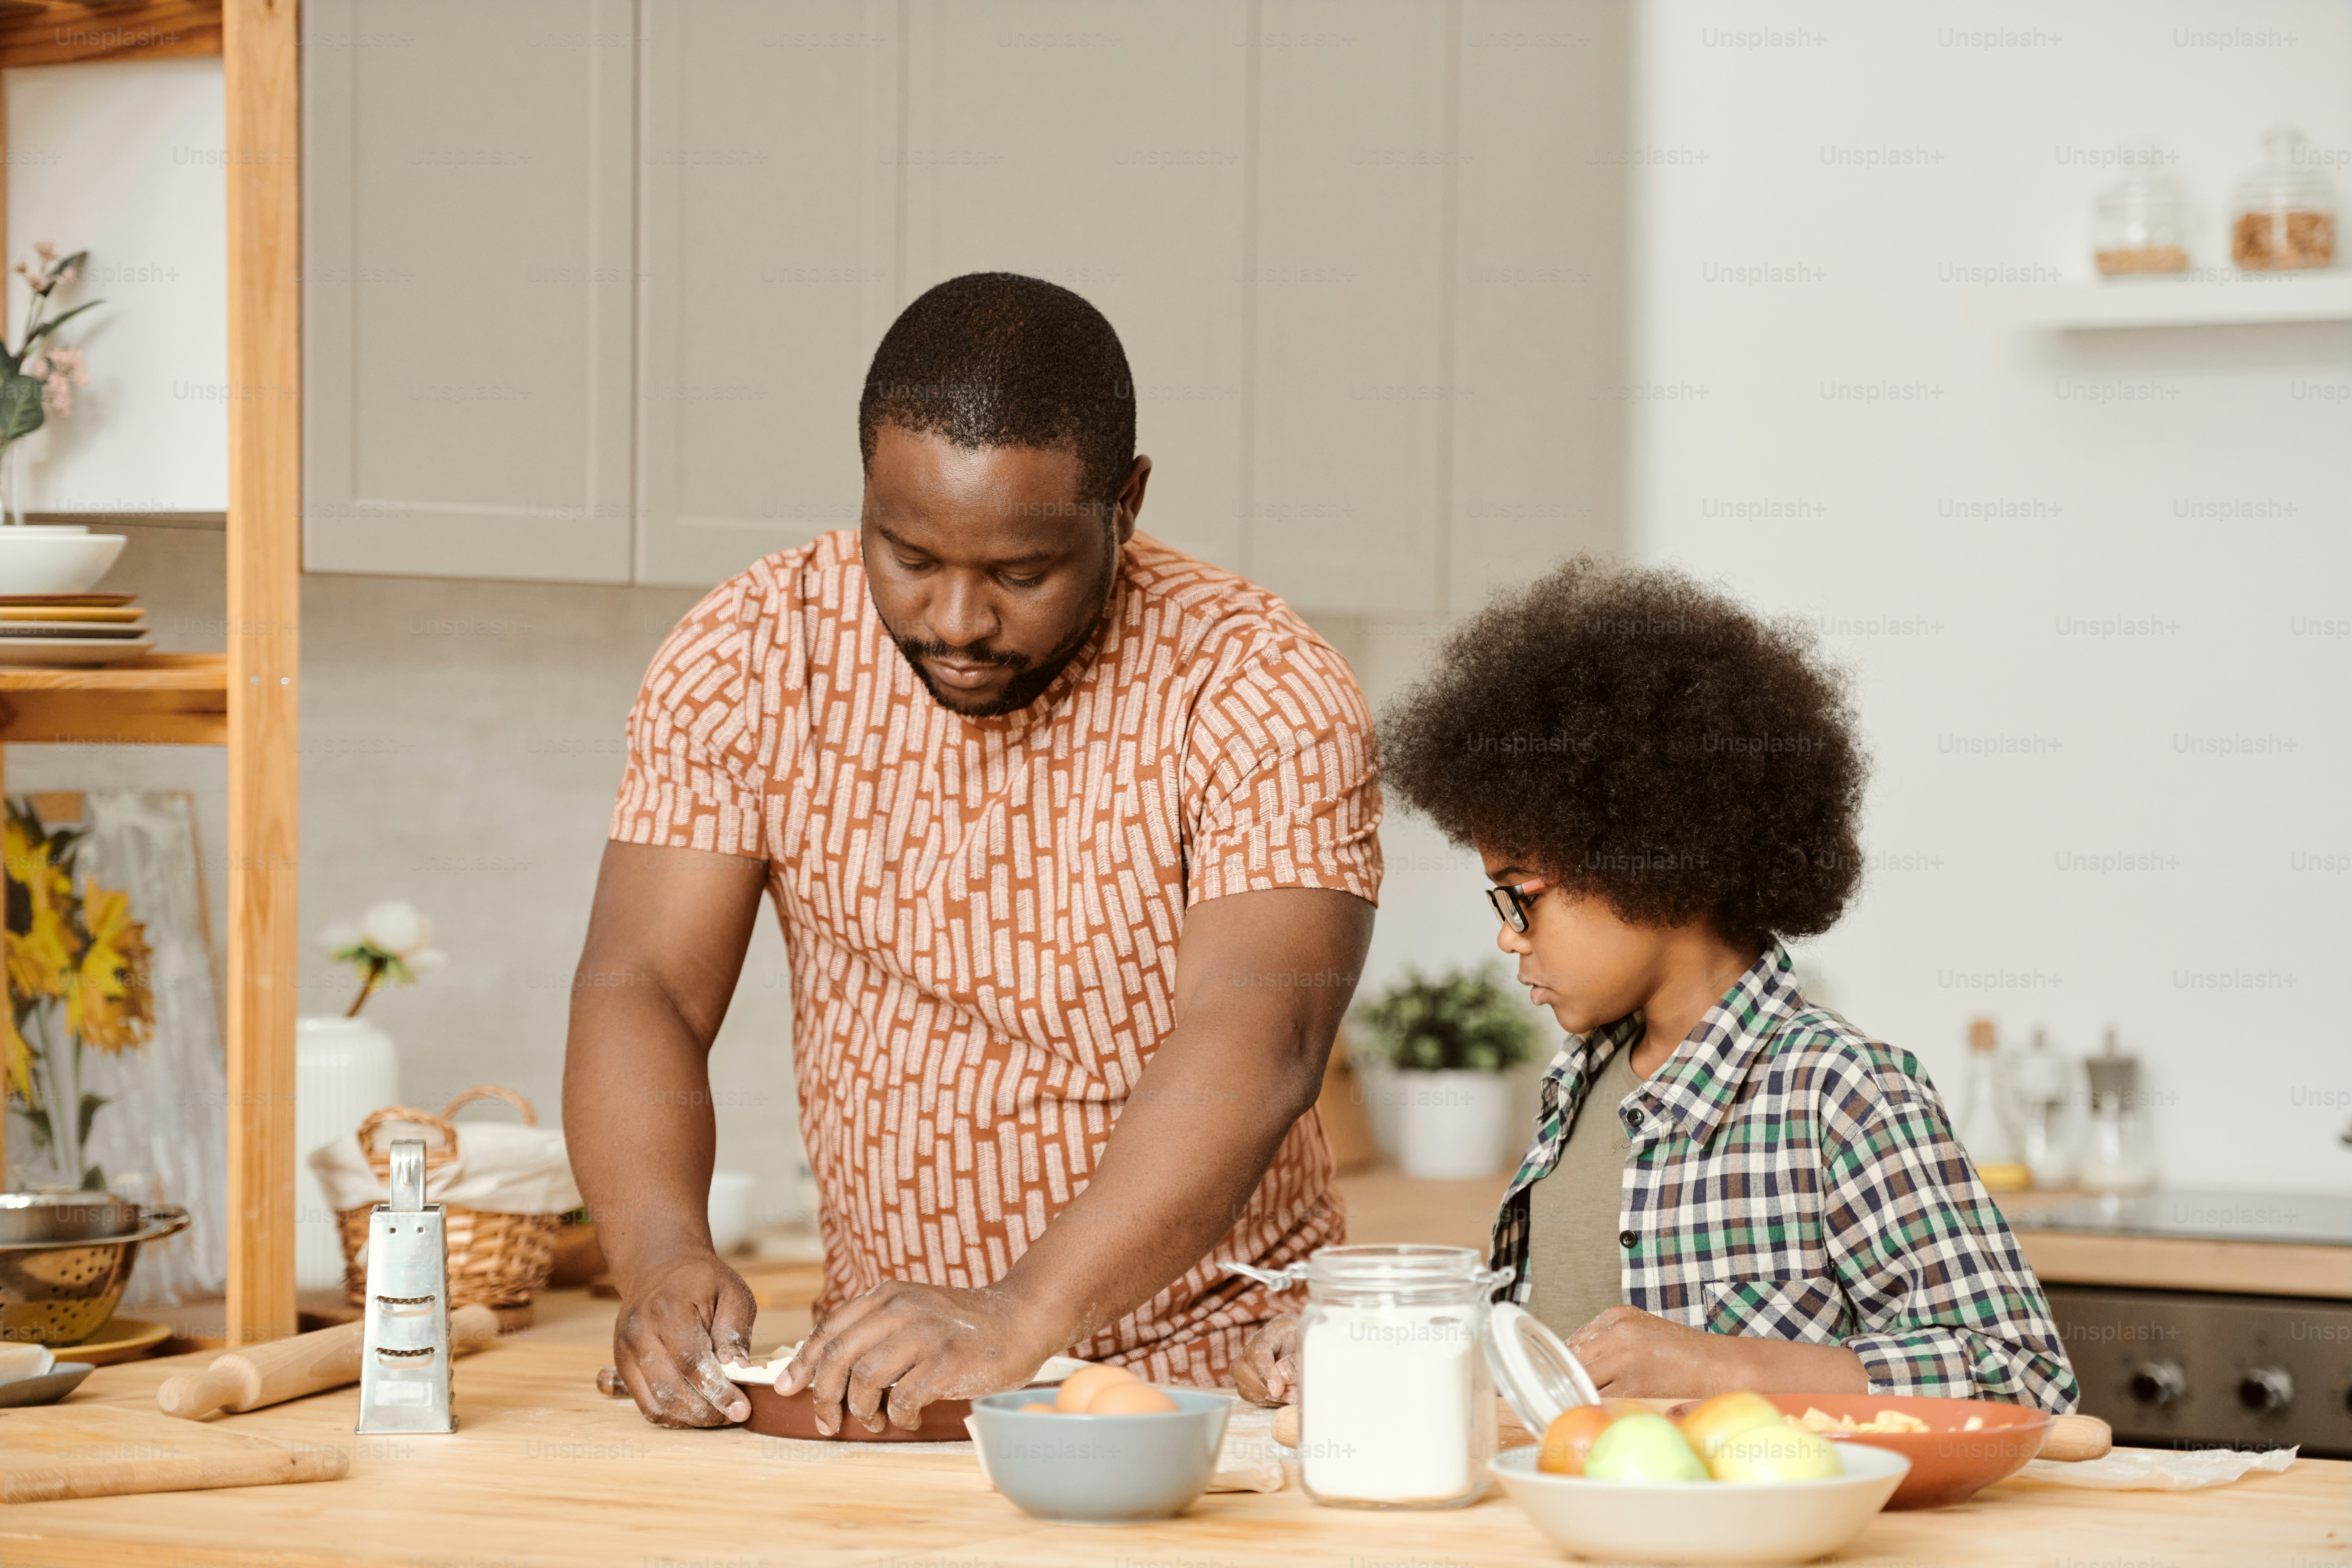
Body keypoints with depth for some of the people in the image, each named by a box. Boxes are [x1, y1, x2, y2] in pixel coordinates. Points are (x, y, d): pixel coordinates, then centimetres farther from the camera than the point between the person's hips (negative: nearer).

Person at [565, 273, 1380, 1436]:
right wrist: (662, 1255, -26)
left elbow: (1255, 1046, -24)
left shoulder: (1262, 696, -13)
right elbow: (641, 992, -6)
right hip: (880, 1381, 4)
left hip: (1210, 1373, -3)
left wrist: (1021, 1317, -38)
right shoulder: (743, 661, -3)